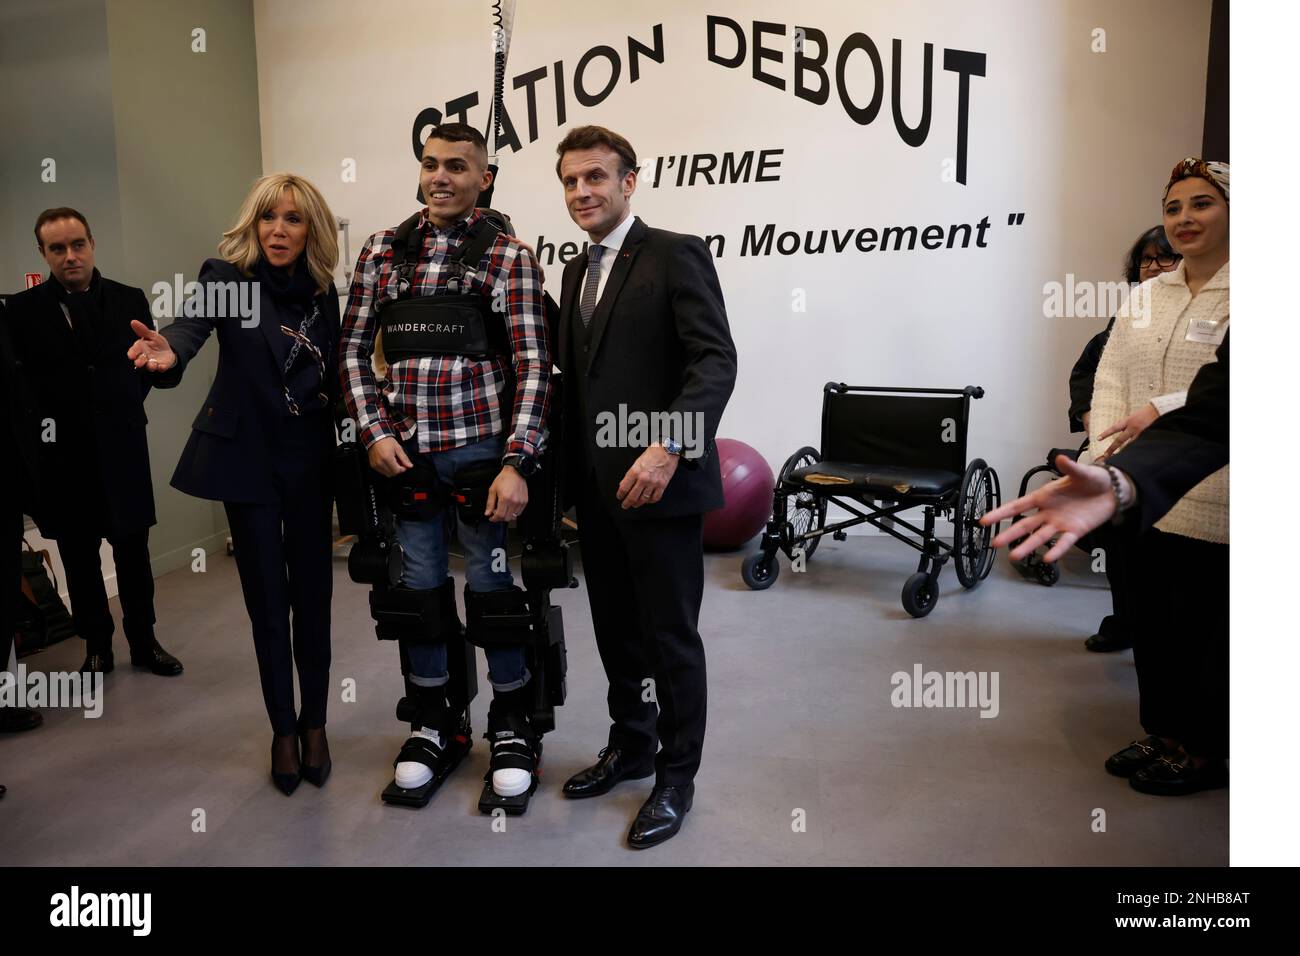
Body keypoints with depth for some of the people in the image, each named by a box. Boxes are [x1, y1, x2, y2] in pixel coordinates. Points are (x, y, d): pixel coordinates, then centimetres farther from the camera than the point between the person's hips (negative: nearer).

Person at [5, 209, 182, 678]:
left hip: (122, 450, 1)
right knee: (79, 560, 9)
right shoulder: (23, 309, -2)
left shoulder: (130, 301, 2)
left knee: (133, 552, 9)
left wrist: (122, 409, 6)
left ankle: (144, 641, 23)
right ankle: (97, 647, 23)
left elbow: (147, 366, 11)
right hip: (63, 456, -1)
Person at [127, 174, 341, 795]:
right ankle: (283, 728, 21)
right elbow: (192, 323, -26)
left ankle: (314, 724, 21)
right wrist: (168, 353, -49)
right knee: (267, 601, 5)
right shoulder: (228, 277, -6)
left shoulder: (323, 293, 4)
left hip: (311, 462, 2)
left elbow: (331, 377, 8)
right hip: (248, 459, -2)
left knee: (312, 595, 5)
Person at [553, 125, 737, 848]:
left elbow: (715, 361, -16)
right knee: (615, 631, 17)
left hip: (660, 484, -7)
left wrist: (669, 448, -27)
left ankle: (677, 776, 22)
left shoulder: (676, 255, -6)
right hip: (596, 488, 7)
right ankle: (631, 746, 36)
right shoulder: (577, 273, 17)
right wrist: (569, 476, 11)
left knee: (671, 637, 5)